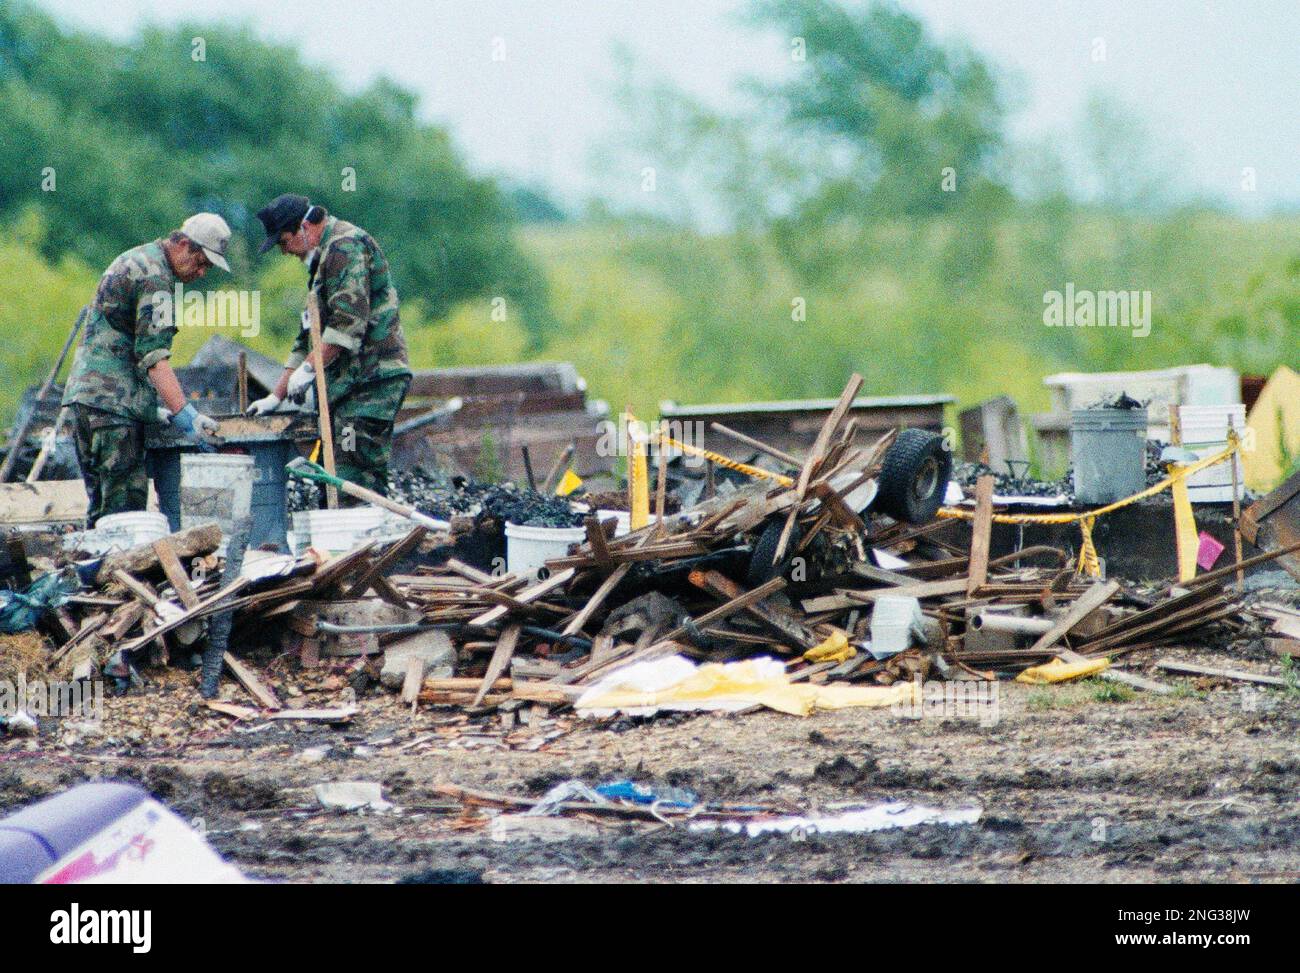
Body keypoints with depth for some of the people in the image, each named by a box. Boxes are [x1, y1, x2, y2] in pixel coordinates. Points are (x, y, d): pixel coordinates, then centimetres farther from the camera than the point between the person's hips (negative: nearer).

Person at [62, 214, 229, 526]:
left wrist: (151, 407, 28)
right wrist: (185, 417, -24)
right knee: (125, 506, -13)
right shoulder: (154, 276, -11)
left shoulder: (132, 260, 21)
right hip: (114, 402, -10)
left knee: (102, 505, 10)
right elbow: (153, 355, -19)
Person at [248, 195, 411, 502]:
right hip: (347, 384, 11)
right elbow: (310, 334, 29)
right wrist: (277, 396, 24)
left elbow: (349, 318, -21)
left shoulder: (345, 246, -9)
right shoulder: (324, 257, 25)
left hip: (370, 381, -11)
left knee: (356, 481, -16)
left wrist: (308, 368, -16)